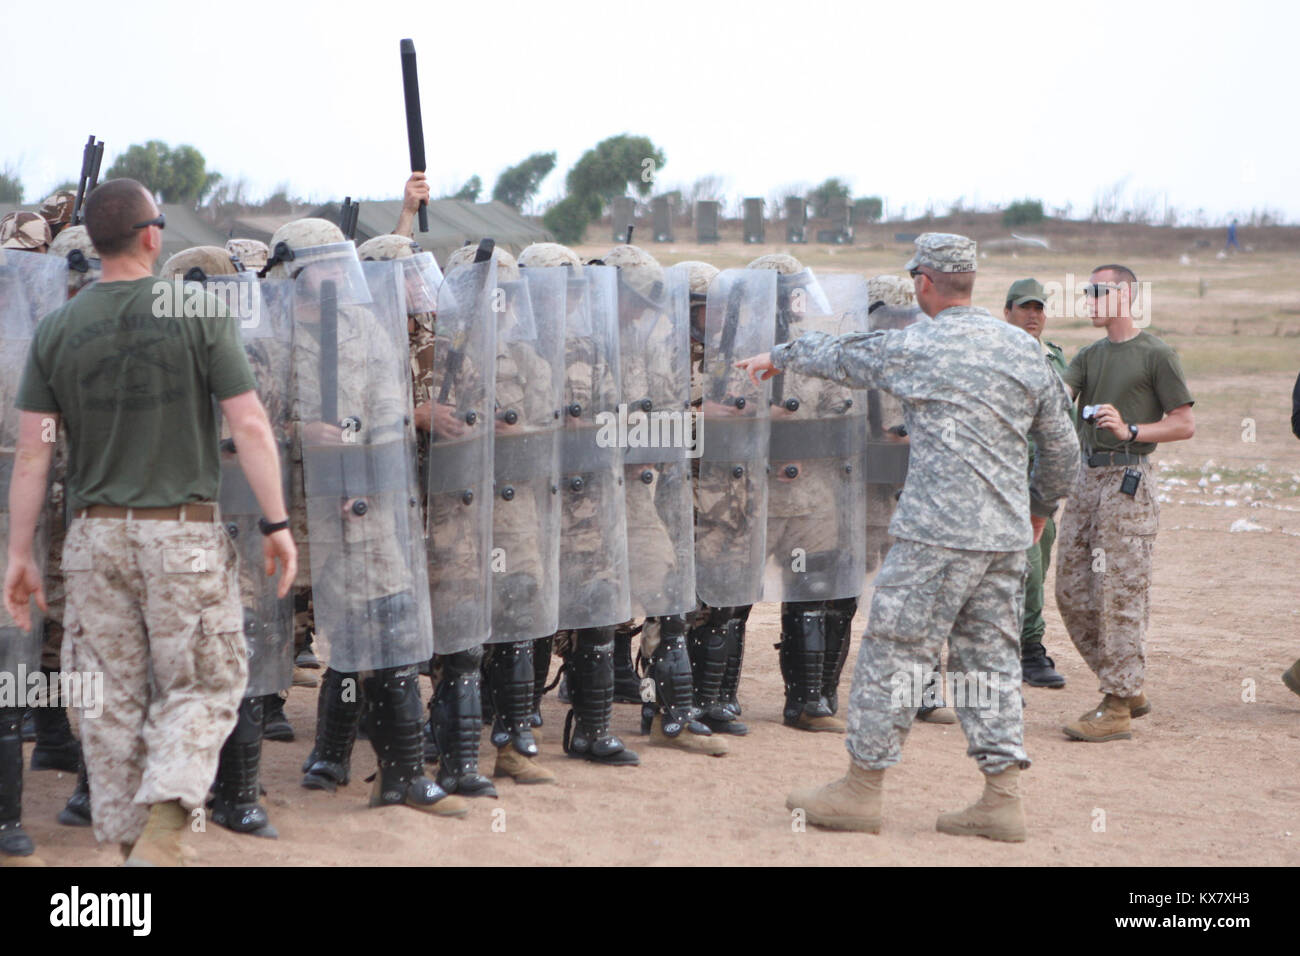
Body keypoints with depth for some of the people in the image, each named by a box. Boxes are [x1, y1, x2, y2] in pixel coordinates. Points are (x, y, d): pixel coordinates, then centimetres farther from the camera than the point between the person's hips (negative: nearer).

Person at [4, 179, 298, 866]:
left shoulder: (57, 331, 1)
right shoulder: (200, 315, -6)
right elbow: (250, 427, -10)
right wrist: (277, 523, -4)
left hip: (95, 533, 3)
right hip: (185, 535, -3)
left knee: (112, 700, 12)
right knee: (202, 688, 6)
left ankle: (128, 838, 18)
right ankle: (160, 839, -13)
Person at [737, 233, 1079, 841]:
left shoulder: (916, 347, -7)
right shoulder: (1023, 348, 9)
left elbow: (836, 354, 9)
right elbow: (1062, 447, 15)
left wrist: (778, 358, 29)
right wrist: (1042, 504, 31)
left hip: (938, 533, -6)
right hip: (1007, 536, 6)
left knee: (894, 652, 2)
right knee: (991, 657, 10)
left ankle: (861, 788, 8)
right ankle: (1003, 798, 7)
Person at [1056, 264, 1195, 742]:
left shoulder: (1157, 355, -4)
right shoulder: (1089, 356, 17)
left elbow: (1185, 424, -6)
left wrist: (1130, 430, -17)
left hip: (1128, 481, -8)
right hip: (1087, 478, 8)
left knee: (1119, 595, -8)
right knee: (1071, 593, 8)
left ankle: (1116, 708, -4)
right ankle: (1130, 689, 20)